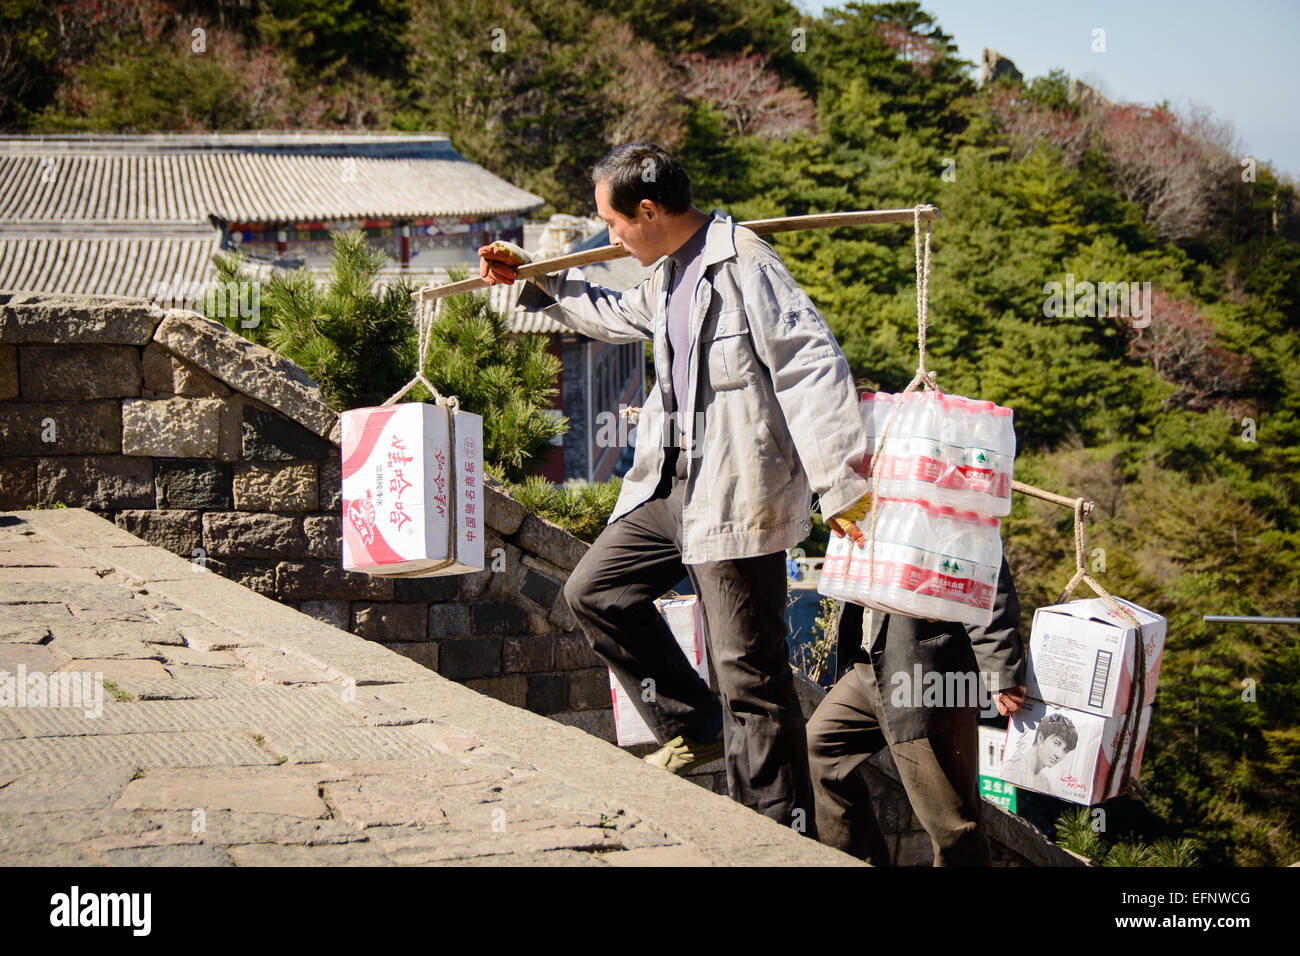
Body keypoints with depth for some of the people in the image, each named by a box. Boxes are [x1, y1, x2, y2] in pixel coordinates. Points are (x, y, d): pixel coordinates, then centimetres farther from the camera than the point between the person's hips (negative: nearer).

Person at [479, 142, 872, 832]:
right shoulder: (669, 274, 14)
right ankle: (695, 726, 24)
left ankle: (781, 838, 0)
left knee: (748, 670, -7)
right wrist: (532, 281, 39)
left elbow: (814, 367, -22)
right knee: (595, 589, 15)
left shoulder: (744, 266, -16)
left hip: (737, 492, -10)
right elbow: (618, 316, 37)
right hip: (672, 484, 10)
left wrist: (839, 483, -26)